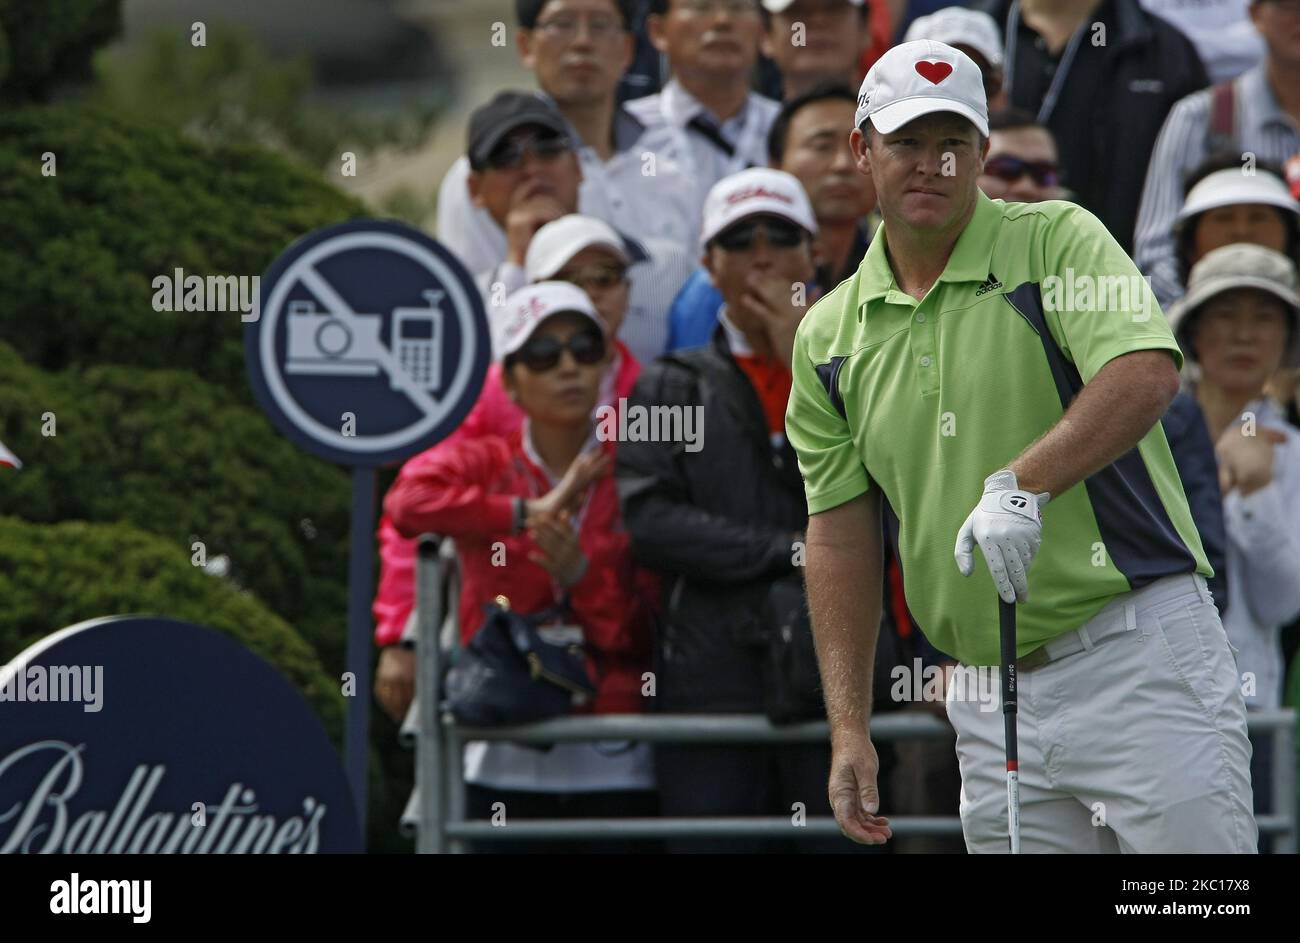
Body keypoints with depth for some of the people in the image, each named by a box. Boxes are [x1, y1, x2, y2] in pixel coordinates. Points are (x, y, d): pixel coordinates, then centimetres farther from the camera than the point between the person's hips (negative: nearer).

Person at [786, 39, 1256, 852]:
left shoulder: (1057, 242, -2)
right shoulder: (829, 338, 11)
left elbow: (1148, 373, -20)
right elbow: (841, 534, 12)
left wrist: (1022, 483, -34)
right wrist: (850, 728, 4)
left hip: (1138, 654, -5)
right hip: (989, 687, 5)